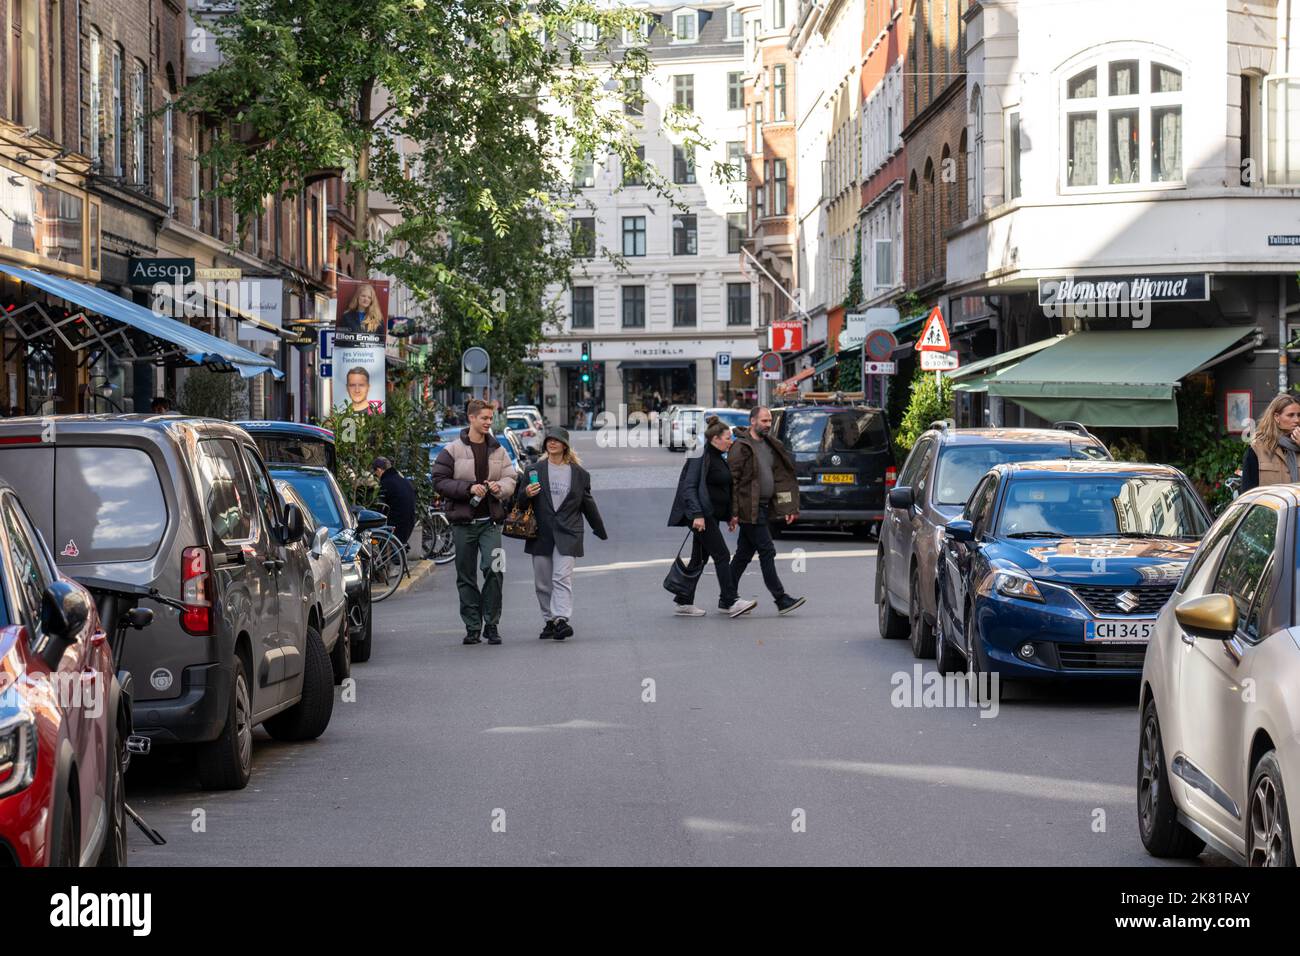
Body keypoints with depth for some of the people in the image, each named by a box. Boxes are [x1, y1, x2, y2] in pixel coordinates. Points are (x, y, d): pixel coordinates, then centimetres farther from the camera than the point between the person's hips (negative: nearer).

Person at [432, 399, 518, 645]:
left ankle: (491, 624, -2)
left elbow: (510, 479, 11)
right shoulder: (452, 450, -1)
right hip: (463, 521, -1)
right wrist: (468, 488, -15)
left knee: (493, 569, -12)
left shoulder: (498, 450, 9)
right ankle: (472, 627, 13)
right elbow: (439, 481, -4)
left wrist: (499, 487, -12)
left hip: (490, 521, 1)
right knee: (466, 576, 4)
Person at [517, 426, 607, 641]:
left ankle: (562, 619, -22)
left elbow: (587, 504, 17)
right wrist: (526, 494, -14)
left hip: (567, 534, -2)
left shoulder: (579, 473, 9)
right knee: (543, 581, 5)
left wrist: (600, 532, 22)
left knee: (562, 577, -14)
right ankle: (550, 621, 14)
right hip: (541, 534, 2)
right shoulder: (535, 470, 7)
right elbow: (519, 500, 9)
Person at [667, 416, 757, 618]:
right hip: (703, 516, -10)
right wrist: (697, 514, -25)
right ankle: (730, 602, -10)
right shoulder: (700, 457, -13)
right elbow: (689, 487, -18)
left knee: (699, 559, 9)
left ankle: (684, 603, 13)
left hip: (713, 515, 10)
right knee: (722, 556, -10)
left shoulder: (718, 459, 17)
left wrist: (729, 516, 22)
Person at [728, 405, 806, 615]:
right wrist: (734, 512, -18)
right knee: (767, 552, -7)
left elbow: (782, 476, 18)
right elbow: (732, 480, -14)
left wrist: (788, 507, 12)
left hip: (764, 507, 8)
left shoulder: (770, 445, 14)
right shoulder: (741, 447, -12)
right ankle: (780, 599, -4)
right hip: (750, 509, -8)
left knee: (744, 554, 12)